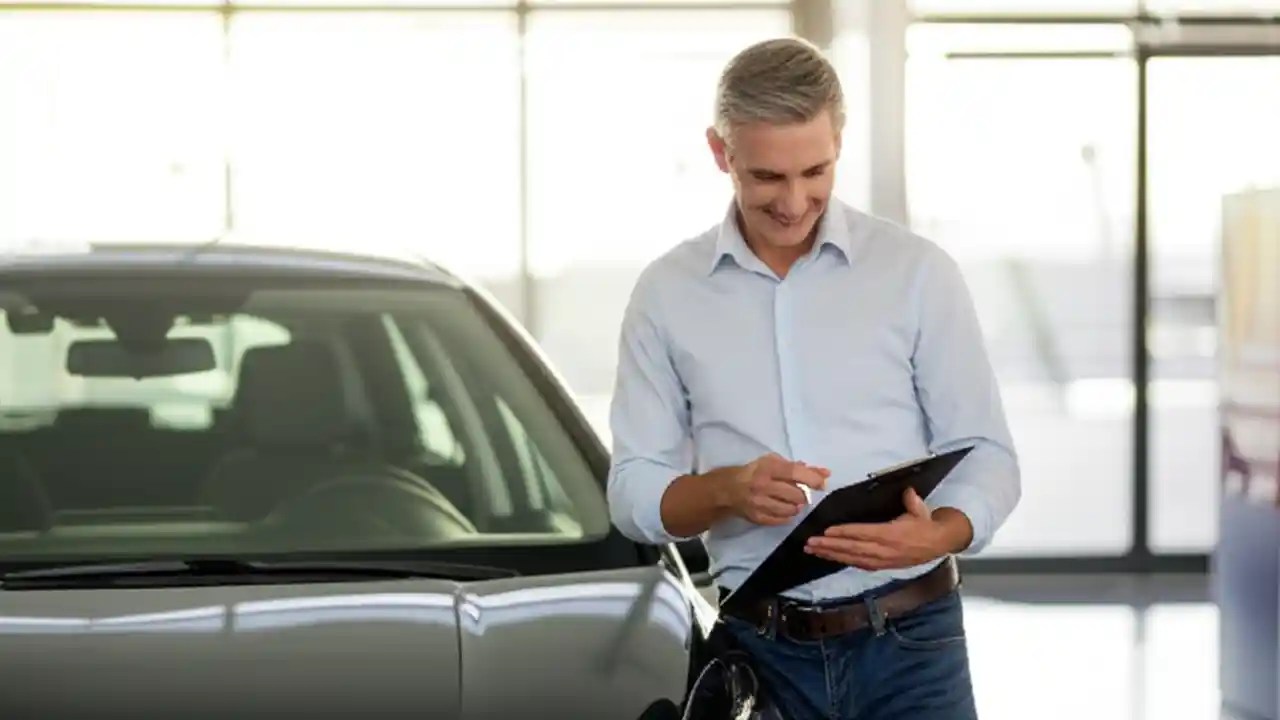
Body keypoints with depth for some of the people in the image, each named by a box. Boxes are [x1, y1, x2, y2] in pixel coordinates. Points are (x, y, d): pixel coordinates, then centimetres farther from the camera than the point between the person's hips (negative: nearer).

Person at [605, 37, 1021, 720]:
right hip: (762, 651, 1)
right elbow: (633, 490, 4)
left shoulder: (917, 271, 1)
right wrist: (730, 489, -17)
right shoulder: (668, 293, 5)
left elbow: (987, 456, 1)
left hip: (910, 644, -1)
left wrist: (938, 534, -20)